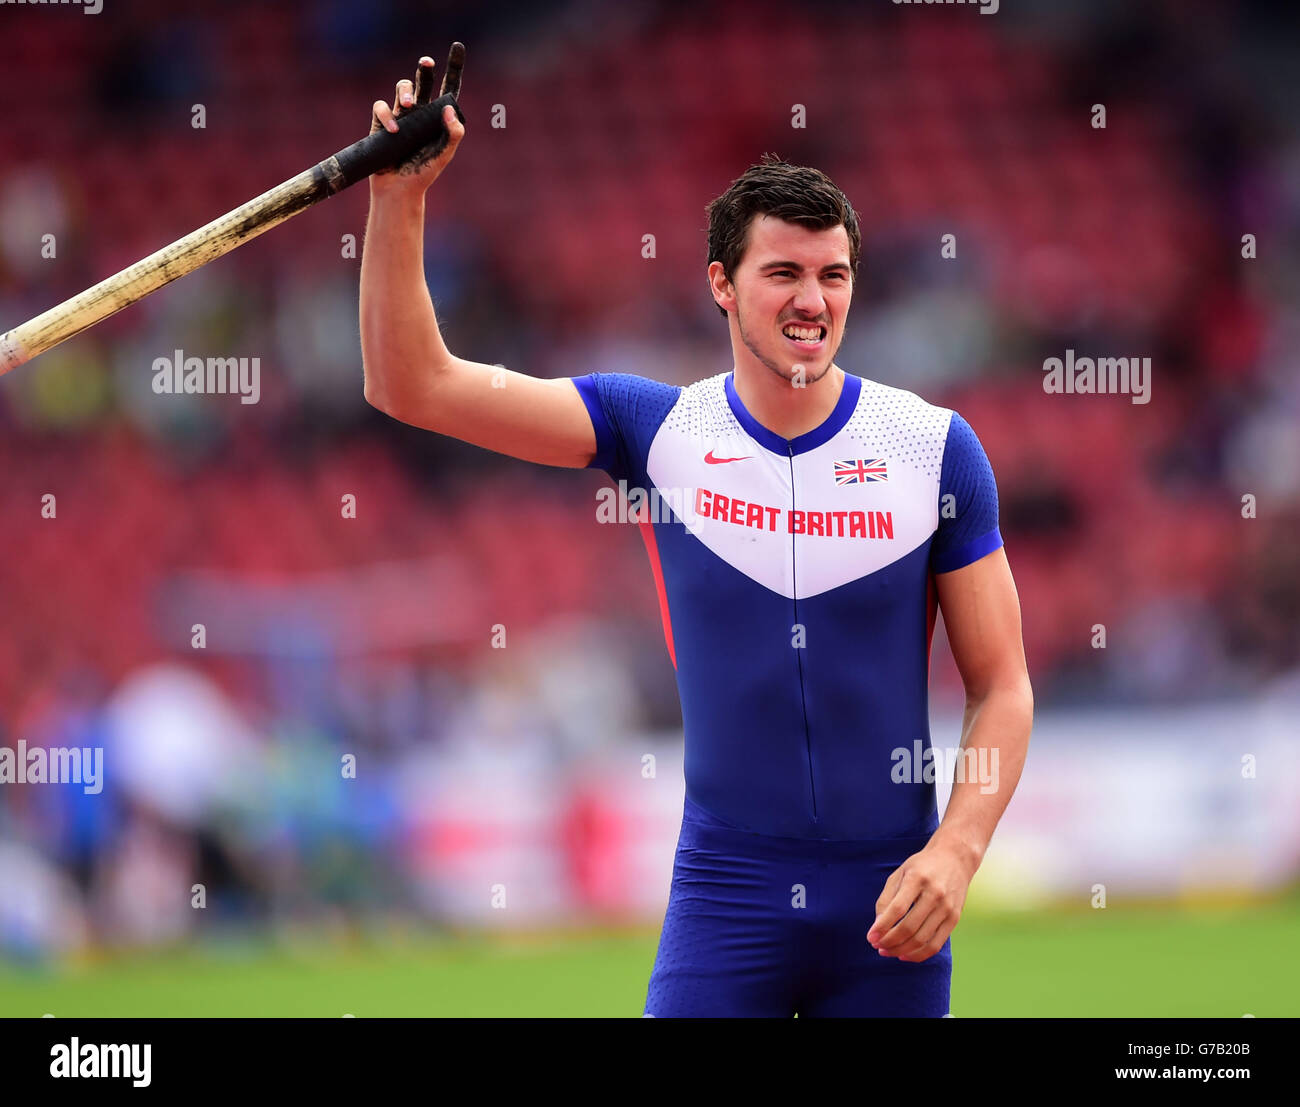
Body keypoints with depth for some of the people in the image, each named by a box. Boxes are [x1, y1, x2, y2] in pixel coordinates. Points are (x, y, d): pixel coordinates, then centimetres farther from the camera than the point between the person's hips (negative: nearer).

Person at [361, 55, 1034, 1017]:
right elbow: (413, 385, -1)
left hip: (890, 905, 0)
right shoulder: (660, 431, 0)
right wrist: (399, 197, -12)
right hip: (725, 894, 0)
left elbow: (1003, 689, 0)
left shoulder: (936, 447, -2)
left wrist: (954, 853, -14)